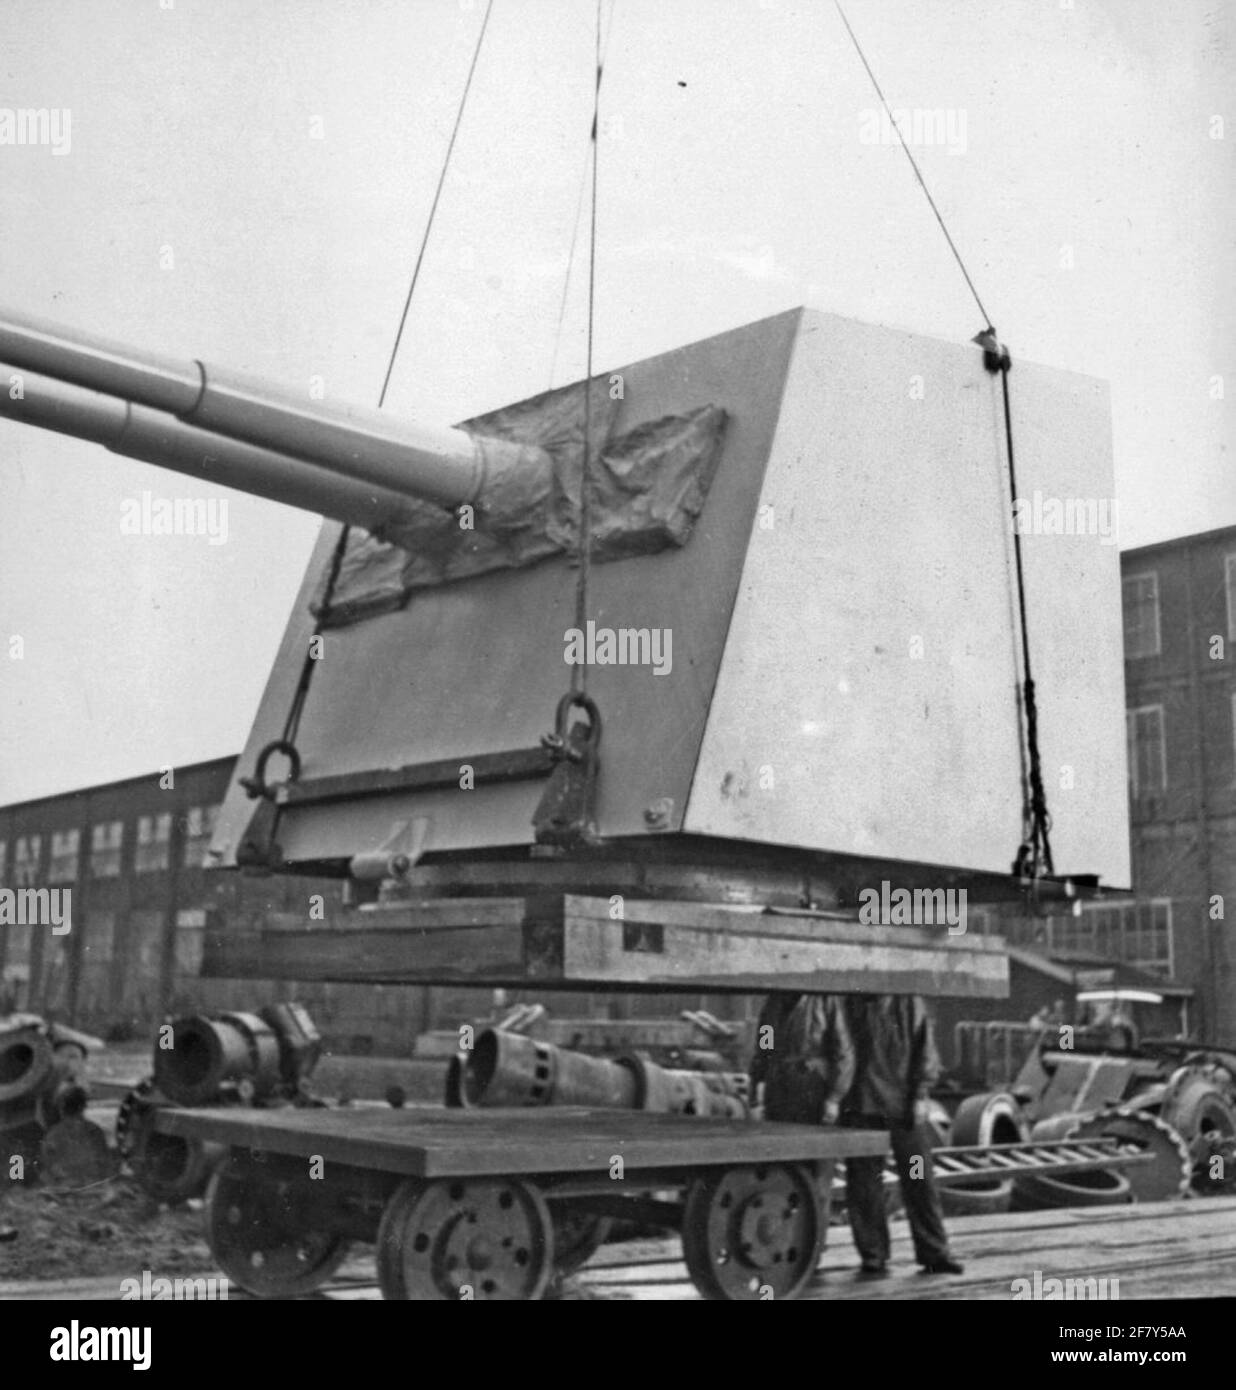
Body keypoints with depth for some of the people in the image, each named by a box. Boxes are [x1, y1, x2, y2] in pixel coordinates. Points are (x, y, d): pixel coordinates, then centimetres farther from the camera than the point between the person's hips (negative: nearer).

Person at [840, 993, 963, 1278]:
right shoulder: (850, 1003, 1)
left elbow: (925, 1050, 4)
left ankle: (934, 1253, 16)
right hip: (862, 1105, 0)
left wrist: (920, 1095, -3)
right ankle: (873, 1259, 12)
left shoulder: (910, 1003, 2)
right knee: (864, 1185, 2)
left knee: (919, 1181, 4)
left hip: (904, 1106, 0)